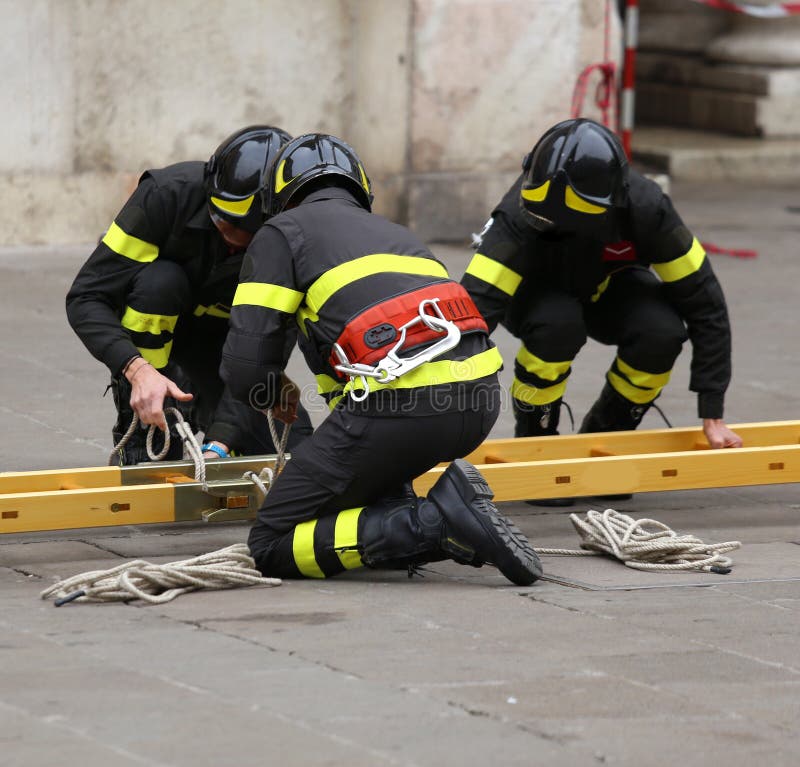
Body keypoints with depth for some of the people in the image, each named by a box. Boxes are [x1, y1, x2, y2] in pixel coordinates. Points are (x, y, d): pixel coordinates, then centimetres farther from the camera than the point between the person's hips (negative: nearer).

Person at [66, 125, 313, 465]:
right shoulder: (168, 193, -34)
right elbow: (86, 297, -34)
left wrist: (220, 443, -45)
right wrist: (138, 369, -49)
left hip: (220, 333, 1)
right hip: (152, 321, -1)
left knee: (291, 453, -17)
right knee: (159, 280, -37)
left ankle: (197, 410, 14)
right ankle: (138, 438, -24)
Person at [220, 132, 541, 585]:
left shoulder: (283, 231, 14)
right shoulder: (396, 233, 34)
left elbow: (244, 368, 4)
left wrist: (276, 394, 29)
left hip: (400, 404, -7)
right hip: (478, 401, 7)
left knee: (273, 547, 5)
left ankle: (443, 524, -12)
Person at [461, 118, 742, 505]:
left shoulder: (645, 207, -33)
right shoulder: (522, 212, -39)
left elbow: (705, 306, -25)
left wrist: (713, 417, -25)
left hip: (608, 288, 2)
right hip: (535, 292, -2)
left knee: (662, 331, -31)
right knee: (558, 323, -38)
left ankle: (604, 438, -3)